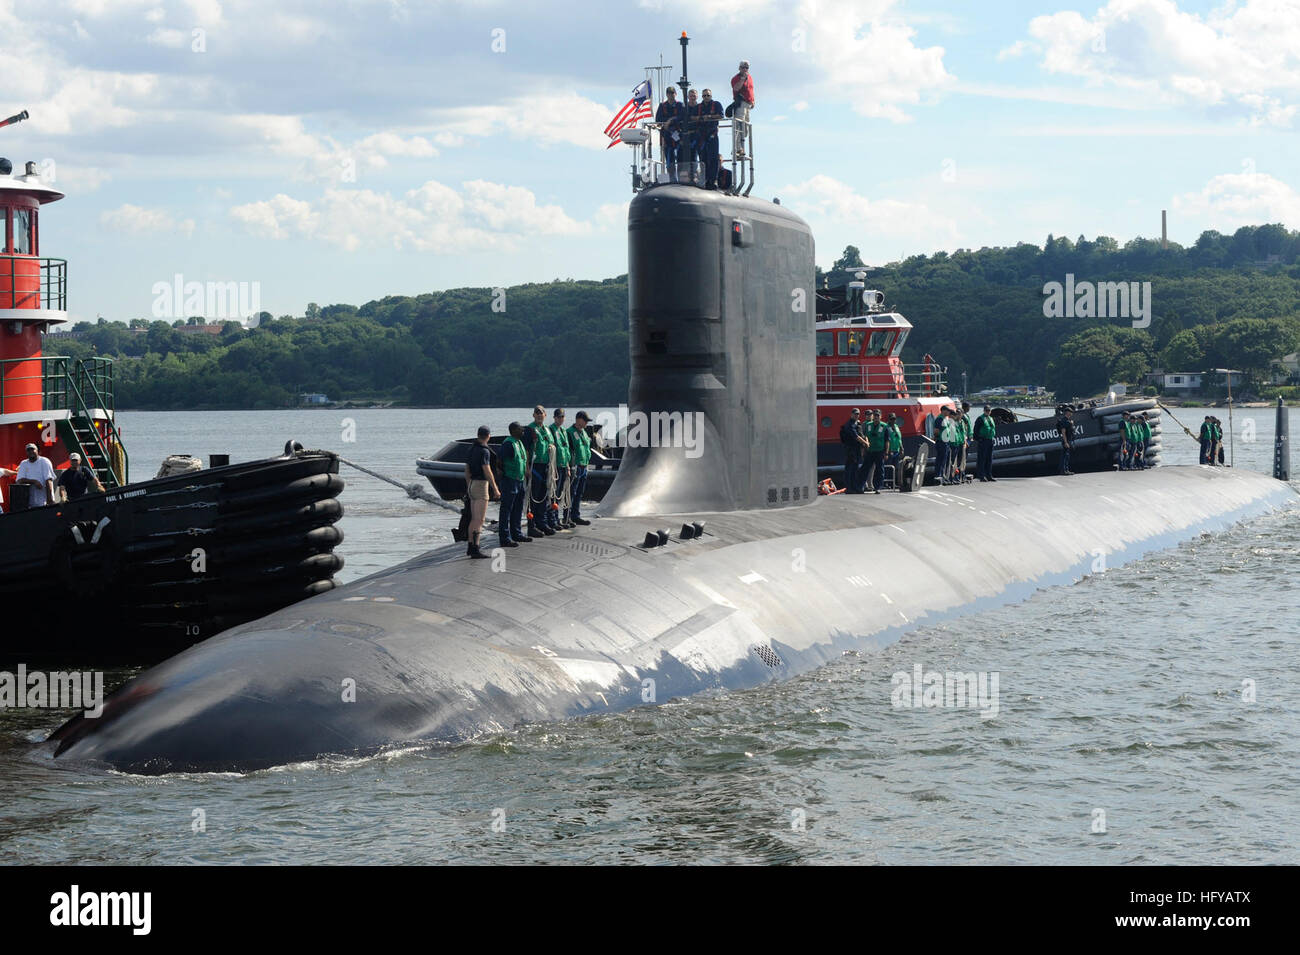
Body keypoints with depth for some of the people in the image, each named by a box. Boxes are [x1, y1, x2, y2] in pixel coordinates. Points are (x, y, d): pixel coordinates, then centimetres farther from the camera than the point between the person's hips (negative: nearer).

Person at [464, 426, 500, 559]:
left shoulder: (472, 448, 11)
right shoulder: (484, 451, -16)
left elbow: (467, 469, 17)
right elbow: (487, 471, -20)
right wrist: (495, 489, -15)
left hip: (472, 484, 9)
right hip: (481, 484, -9)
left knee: (474, 518, 15)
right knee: (479, 519, -10)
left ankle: (470, 547, 18)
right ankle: (475, 550, -15)